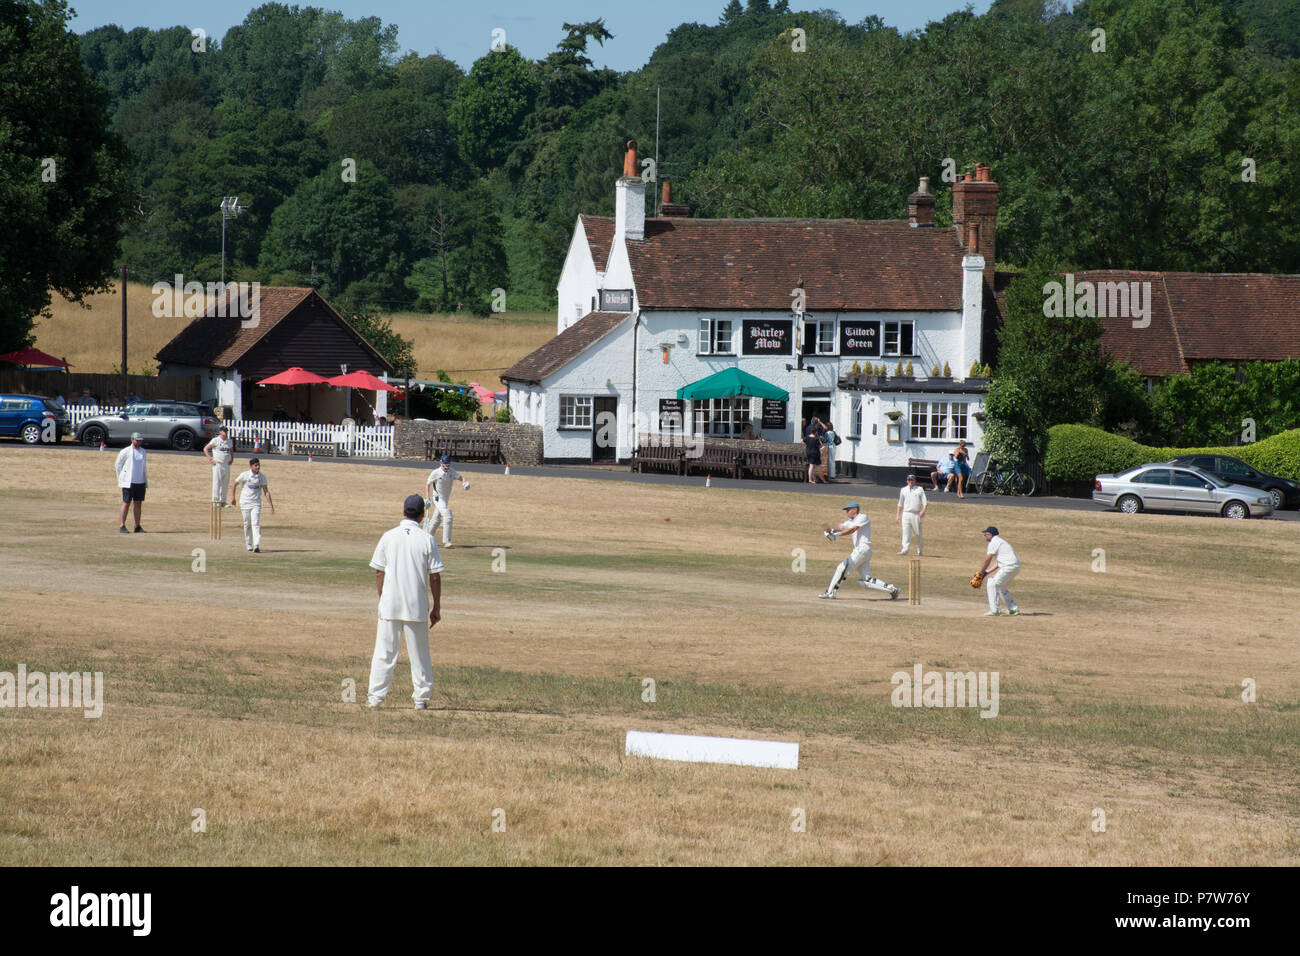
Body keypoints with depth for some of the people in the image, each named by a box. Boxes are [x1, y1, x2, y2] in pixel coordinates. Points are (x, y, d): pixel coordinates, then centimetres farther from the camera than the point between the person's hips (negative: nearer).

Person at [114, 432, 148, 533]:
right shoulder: (125, 452, -5)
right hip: (128, 483, -5)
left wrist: (146, 481, 15)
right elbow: (117, 465, 2)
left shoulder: (142, 451, 13)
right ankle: (122, 526, -2)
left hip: (140, 482, 5)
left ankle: (137, 527, 9)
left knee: (138, 504, 6)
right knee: (126, 504, -5)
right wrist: (121, 479, 2)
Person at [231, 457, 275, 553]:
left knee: (256, 524, -13)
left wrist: (271, 505, -1)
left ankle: (256, 546, -21)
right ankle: (248, 545, 21)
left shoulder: (262, 477, -1)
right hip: (245, 502, 0)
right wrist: (232, 497, -7)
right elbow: (234, 485, 4)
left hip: (256, 503, 0)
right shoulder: (244, 475, -7)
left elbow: (266, 491, 4)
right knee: (247, 524, 6)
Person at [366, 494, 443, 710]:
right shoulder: (427, 539, -4)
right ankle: (421, 698, 12)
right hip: (417, 607, -1)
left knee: (384, 652, 4)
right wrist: (436, 607, 5)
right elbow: (435, 577, -3)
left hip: (390, 604, 1)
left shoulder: (388, 537, -1)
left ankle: (375, 697, 2)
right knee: (419, 653, 8)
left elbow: (379, 573, 2)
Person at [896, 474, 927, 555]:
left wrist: (923, 510, -19)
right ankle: (905, 550, -18)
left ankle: (919, 551, 14)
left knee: (918, 534, 3)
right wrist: (898, 515, 15)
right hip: (906, 514, 1)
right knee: (906, 533, -10)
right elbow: (900, 504, 20)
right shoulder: (903, 490, 15)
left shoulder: (920, 489, 8)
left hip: (916, 514, -1)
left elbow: (924, 502, -1)